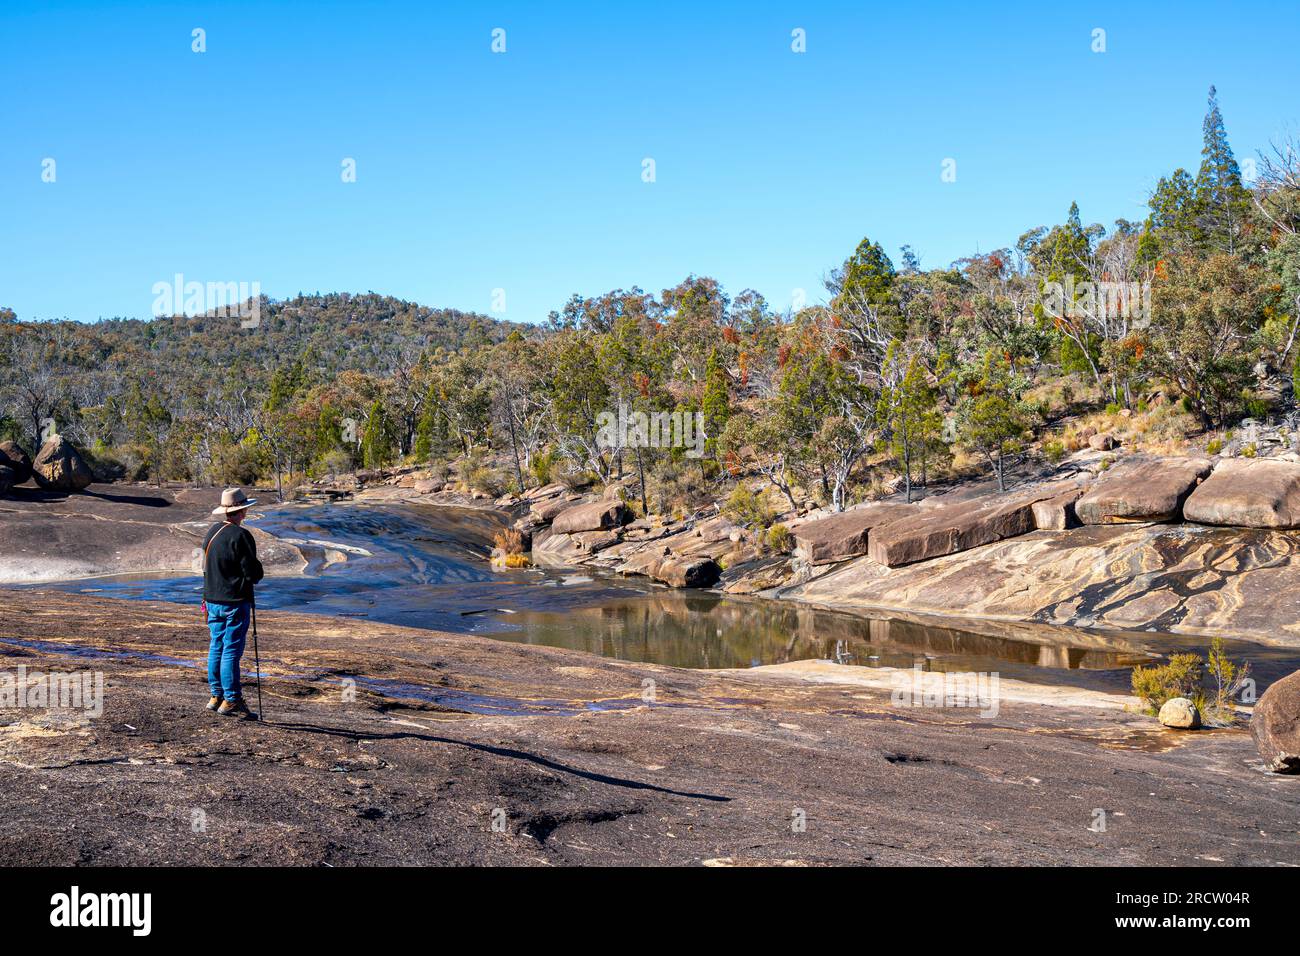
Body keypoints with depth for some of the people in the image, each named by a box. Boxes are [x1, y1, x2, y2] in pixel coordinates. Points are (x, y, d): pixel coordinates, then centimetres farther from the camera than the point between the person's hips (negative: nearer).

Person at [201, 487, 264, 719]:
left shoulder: (211, 532, 8)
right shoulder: (241, 536, -17)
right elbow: (253, 574, -17)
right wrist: (256, 571, 5)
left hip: (213, 600, 8)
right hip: (235, 602, -8)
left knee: (216, 647, 14)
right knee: (232, 650, -4)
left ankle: (216, 696, 21)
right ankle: (231, 701, 0)